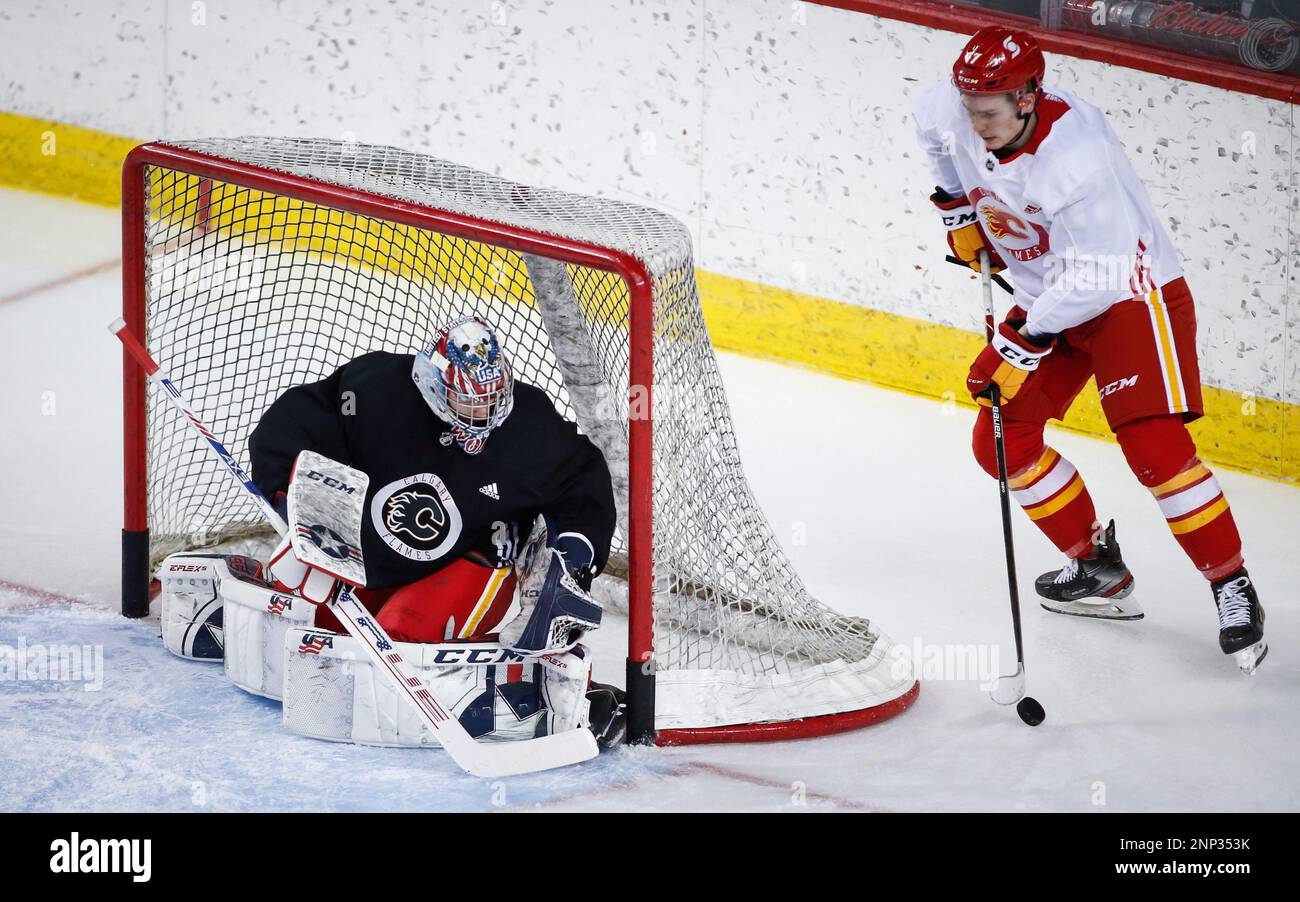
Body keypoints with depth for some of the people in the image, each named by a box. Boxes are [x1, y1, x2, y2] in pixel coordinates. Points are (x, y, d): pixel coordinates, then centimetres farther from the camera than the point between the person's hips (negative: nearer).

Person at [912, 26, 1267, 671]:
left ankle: (1233, 589, -5)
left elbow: (1099, 275, -32)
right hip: (1048, 297, 8)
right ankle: (1097, 565, 17)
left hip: (1129, 293, -8)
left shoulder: (1075, 154, -33)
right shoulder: (954, 113, -12)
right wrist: (958, 204, 12)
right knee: (999, 441, 2)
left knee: (1153, 447, -19)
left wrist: (1032, 336, -29)